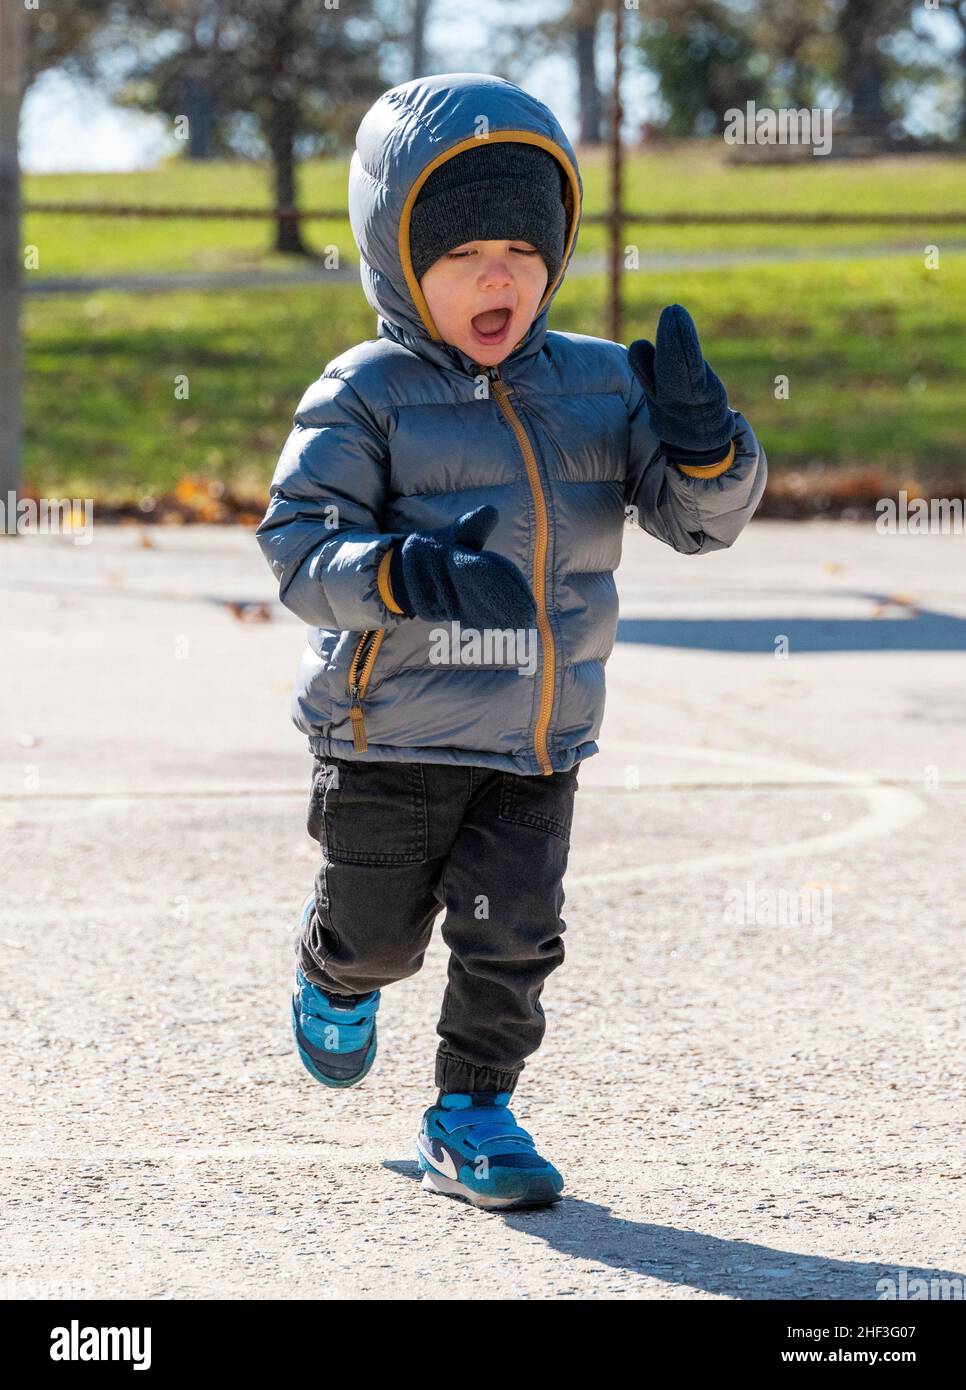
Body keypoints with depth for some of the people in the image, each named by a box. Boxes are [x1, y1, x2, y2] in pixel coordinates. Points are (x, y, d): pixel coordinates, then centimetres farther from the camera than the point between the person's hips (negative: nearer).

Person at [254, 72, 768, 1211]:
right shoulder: (367, 394, -11)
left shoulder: (602, 384, 2)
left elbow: (698, 519, 3)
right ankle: (334, 977, 49)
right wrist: (412, 574, -36)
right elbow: (298, 543, -18)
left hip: (540, 734, 3)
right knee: (380, 928, 13)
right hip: (392, 731, -3)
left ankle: (469, 1117, 17)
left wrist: (703, 442, -20)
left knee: (513, 936, -1)